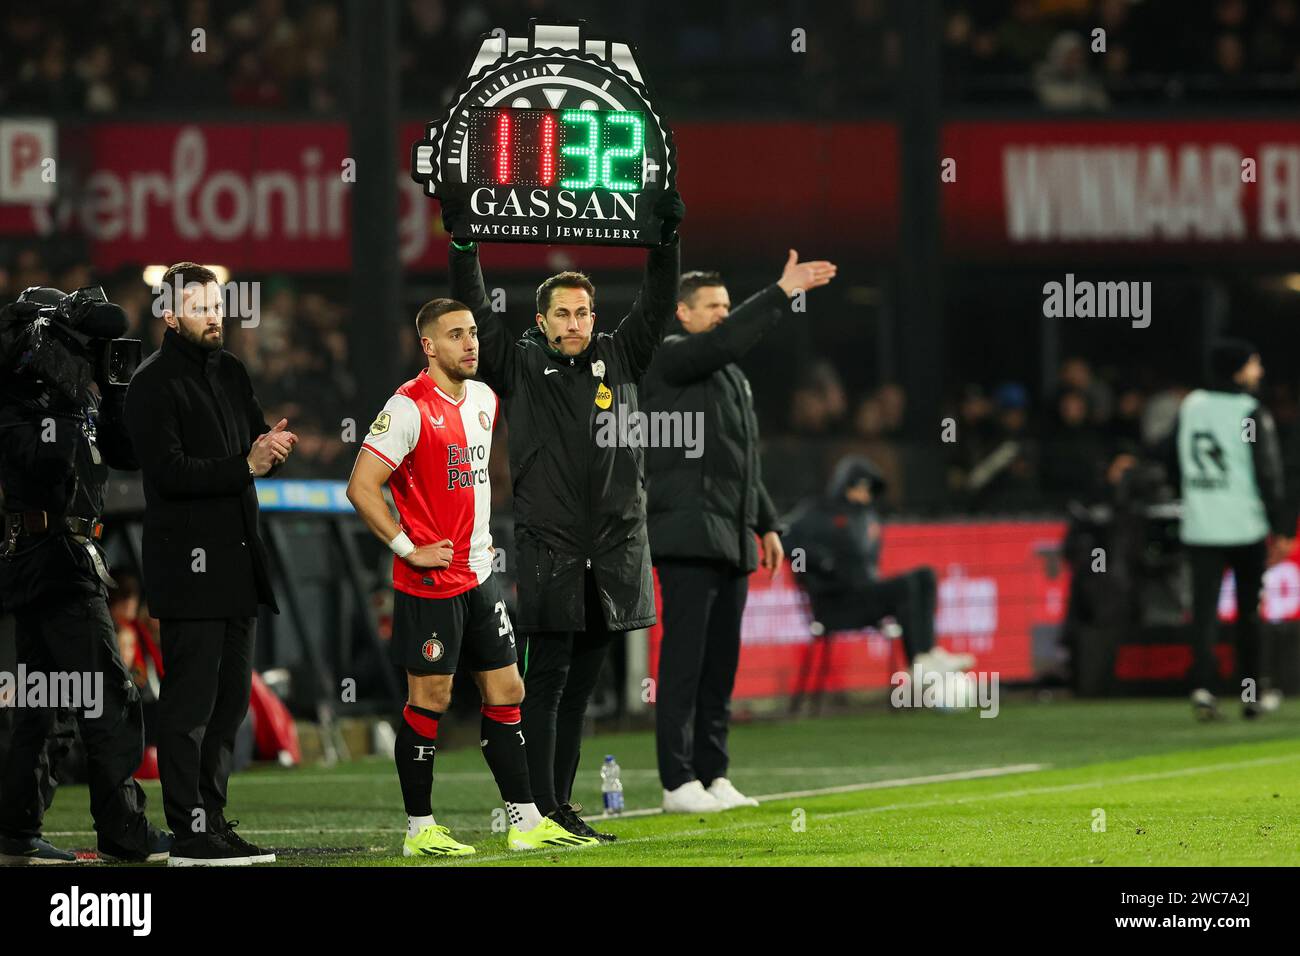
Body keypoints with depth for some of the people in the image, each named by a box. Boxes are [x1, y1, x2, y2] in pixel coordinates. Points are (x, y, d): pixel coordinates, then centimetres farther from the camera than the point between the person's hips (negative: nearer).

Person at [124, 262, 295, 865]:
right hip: (188, 560, -9)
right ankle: (189, 834, -8)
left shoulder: (230, 372, 17)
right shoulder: (153, 384, -8)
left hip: (236, 558, 9)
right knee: (190, 700, -8)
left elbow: (256, 440, 18)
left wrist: (271, 445, -6)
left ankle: (212, 820, 17)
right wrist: (244, 465, -17)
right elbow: (169, 471, -16)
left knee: (230, 697, 11)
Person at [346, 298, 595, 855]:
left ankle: (525, 822, 13)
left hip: (479, 575, 8)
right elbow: (361, 487, -18)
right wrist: (408, 548, -17)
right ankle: (419, 830, 6)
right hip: (428, 581, -8)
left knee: (506, 693, 8)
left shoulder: (484, 400, 11)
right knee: (429, 701, -3)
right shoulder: (410, 407, -15)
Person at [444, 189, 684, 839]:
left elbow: (656, 307, 10)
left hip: (613, 552, 4)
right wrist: (463, 244, -8)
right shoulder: (520, 366, 4)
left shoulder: (618, 359, 13)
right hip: (549, 550, -4)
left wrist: (666, 240, 0)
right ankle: (540, 811, -5)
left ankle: (563, 805, 14)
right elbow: (476, 313, -1)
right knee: (546, 679, -5)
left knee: (580, 685, 9)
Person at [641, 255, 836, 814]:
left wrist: (766, 524, 21)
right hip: (687, 536, -8)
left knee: (721, 663, 8)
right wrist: (781, 293, -27)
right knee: (684, 660, -8)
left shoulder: (731, 376, 21)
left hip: (730, 538, 8)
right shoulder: (669, 360, -5)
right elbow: (723, 342, -24)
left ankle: (714, 777, 11)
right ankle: (678, 783, -8)